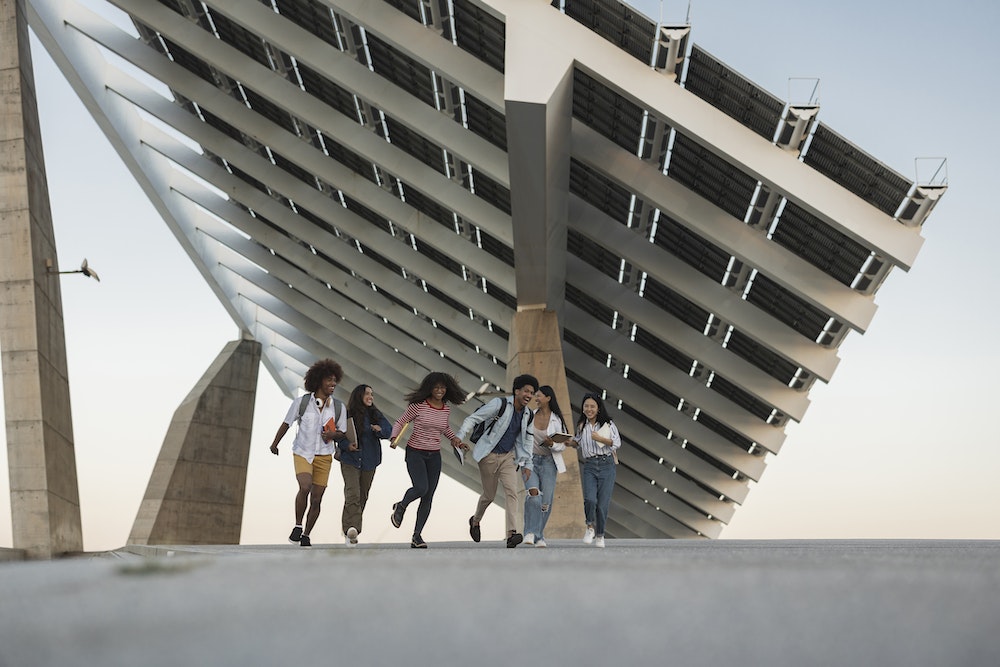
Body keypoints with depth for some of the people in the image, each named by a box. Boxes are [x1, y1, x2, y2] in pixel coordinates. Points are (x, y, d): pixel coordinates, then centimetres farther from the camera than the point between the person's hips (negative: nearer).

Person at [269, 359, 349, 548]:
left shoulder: (339, 407, 0)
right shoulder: (301, 402, -6)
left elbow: (343, 433, 9)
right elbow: (286, 423, 7)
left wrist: (333, 434, -14)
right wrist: (275, 444, 15)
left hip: (324, 456, 3)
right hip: (302, 453, -2)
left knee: (316, 500, 3)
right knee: (305, 487, -27)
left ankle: (306, 536, 21)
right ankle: (297, 526, -8)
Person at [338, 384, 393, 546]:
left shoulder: (376, 415, 8)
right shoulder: (347, 415, -5)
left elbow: (388, 429, 2)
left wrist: (380, 429, -20)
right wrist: (347, 445, -21)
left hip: (369, 461, 5)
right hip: (350, 460, -5)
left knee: (363, 496, 10)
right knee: (353, 494, -19)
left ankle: (350, 530, 22)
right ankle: (351, 529, -30)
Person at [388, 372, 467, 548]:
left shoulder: (446, 409, 4)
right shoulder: (418, 405, -11)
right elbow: (399, 422, -3)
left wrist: (454, 438, 8)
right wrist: (394, 438, -20)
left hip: (434, 455, 5)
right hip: (415, 452, -5)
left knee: (428, 497, 3)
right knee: (421, 488, -23)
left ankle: (417, 536, 13)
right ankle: (401, 507, 10)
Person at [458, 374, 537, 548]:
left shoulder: (527, 415, 2)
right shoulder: (500, 403, -16)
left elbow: (526, 440, 15)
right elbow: (473, 418, -15)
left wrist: (527, 464, 12)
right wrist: (459, 438, -27)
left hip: (508, 456, 4)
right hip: (489, 455, -4)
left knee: (511, 490, -17)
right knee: (489, 495, 6)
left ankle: (512, 534, -26)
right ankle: (475, 521, 38)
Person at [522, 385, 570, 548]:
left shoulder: (557, 420, -1)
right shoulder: (530, 415, 4)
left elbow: (563, 445, 1)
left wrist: (552, 444, -17)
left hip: (548, 461, 0)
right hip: (530, 459, 0)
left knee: (546, 501, -3)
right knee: (533, 493, -22)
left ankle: (539, 537, 13)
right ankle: (530, 532, -16)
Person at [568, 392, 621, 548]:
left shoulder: (608, 424, 2)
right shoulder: (581, 426, 12)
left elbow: (617, 443, -5)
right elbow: (578, 442, 27)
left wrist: (599, 438, -15)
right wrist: (569, 442, 7)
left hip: (606, 465, -2)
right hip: (589, 466, 2)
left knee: (603, 503, -2)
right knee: (590, 499, -19)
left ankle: (600, 535, 17)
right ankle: (590, 527, 8)